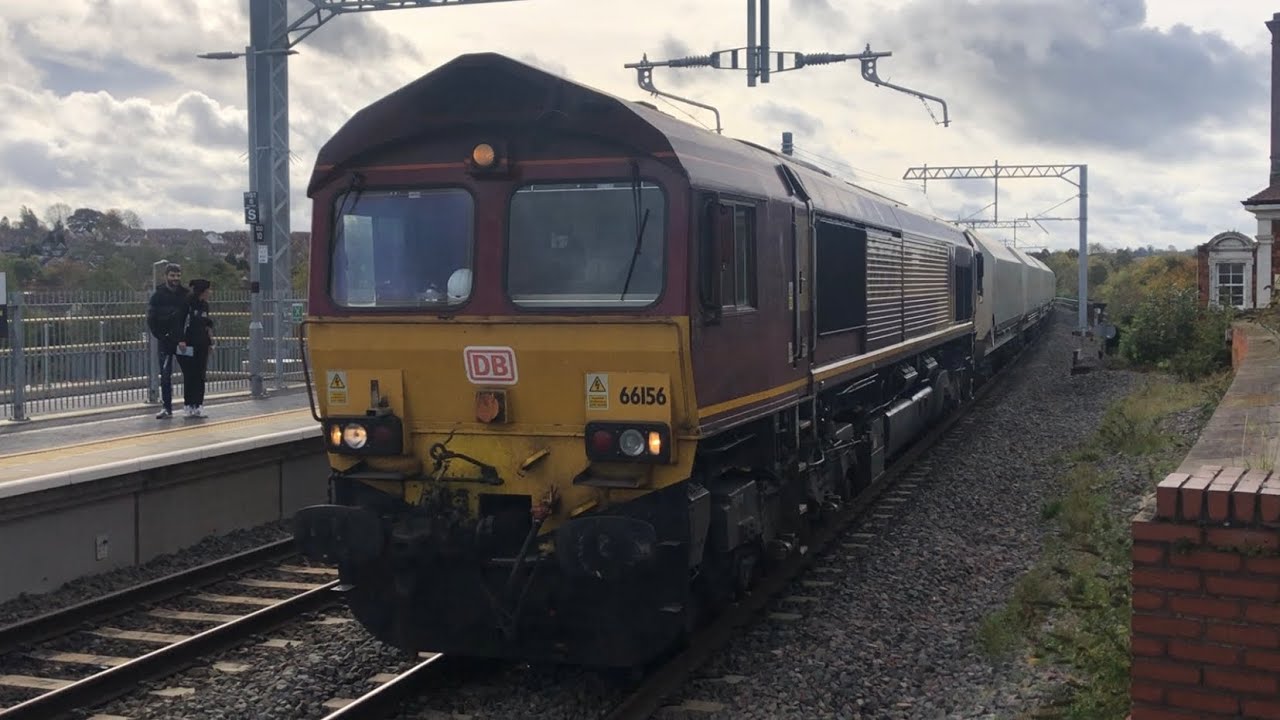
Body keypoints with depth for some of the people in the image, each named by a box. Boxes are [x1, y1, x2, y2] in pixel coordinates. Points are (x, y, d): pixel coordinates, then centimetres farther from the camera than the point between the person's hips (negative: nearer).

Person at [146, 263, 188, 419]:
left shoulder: (185, 295, 4)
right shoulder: (158, 296, 1)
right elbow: (151, 319, -1)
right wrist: (160, 336, -10)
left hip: (183, 340, 1)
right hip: (166, 341, -1)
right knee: (165, 375, -1)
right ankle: (167, 408, 2)